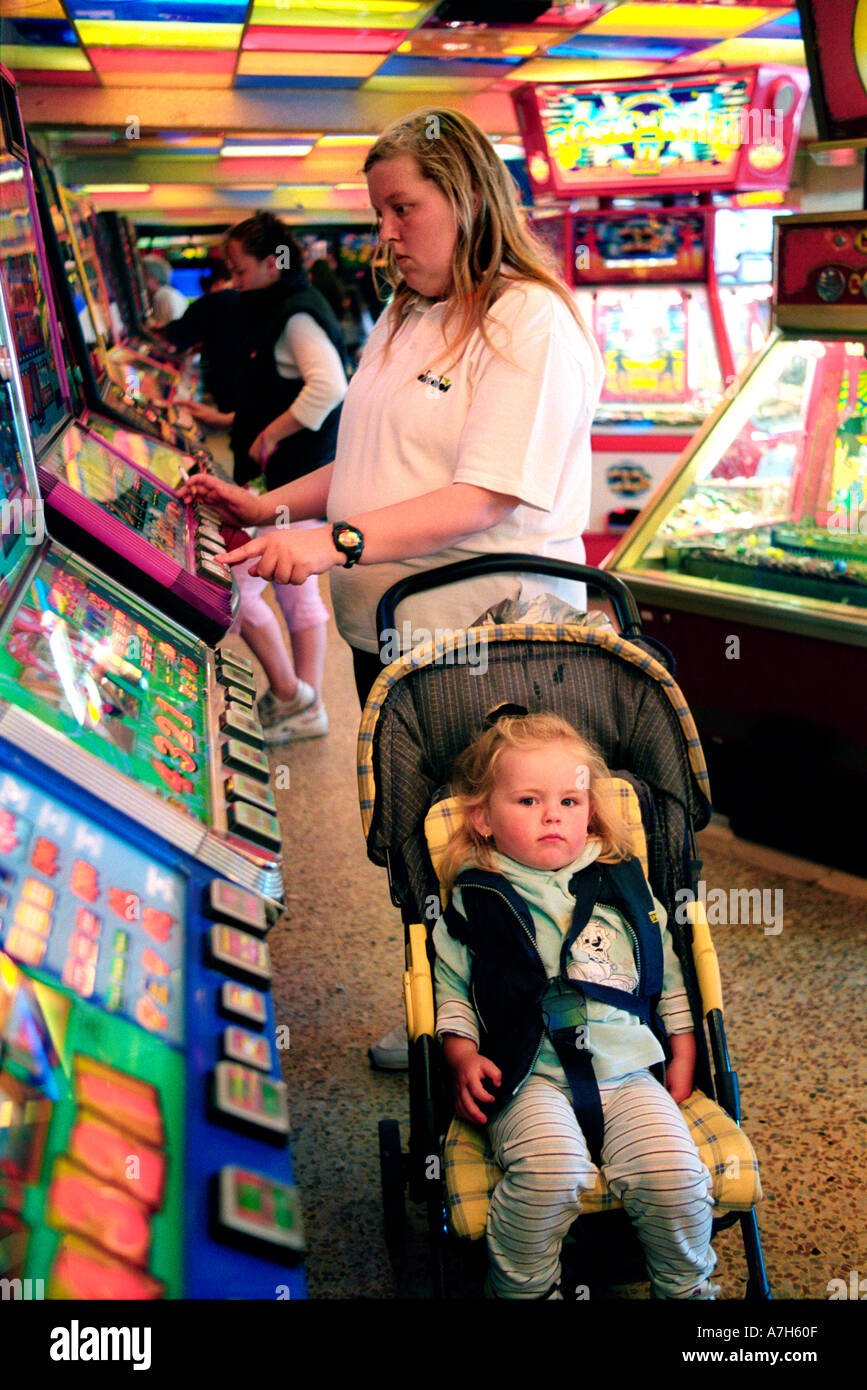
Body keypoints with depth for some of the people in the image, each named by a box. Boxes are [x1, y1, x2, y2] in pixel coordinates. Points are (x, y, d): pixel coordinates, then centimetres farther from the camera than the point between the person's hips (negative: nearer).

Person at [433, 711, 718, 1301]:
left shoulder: (623, 884, 14)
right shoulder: (473, 902, 7)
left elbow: (668, 972, 22)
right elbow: (450, 989, 10)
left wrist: (683, 1054, 17)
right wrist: (463, 1055, -5)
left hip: (628, 1070, 3)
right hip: (531, 1078, -2)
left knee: (673, 1172, -21)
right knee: (551, 1169, -31)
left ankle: (688, 1288, 9)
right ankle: (523, 1288, -3)